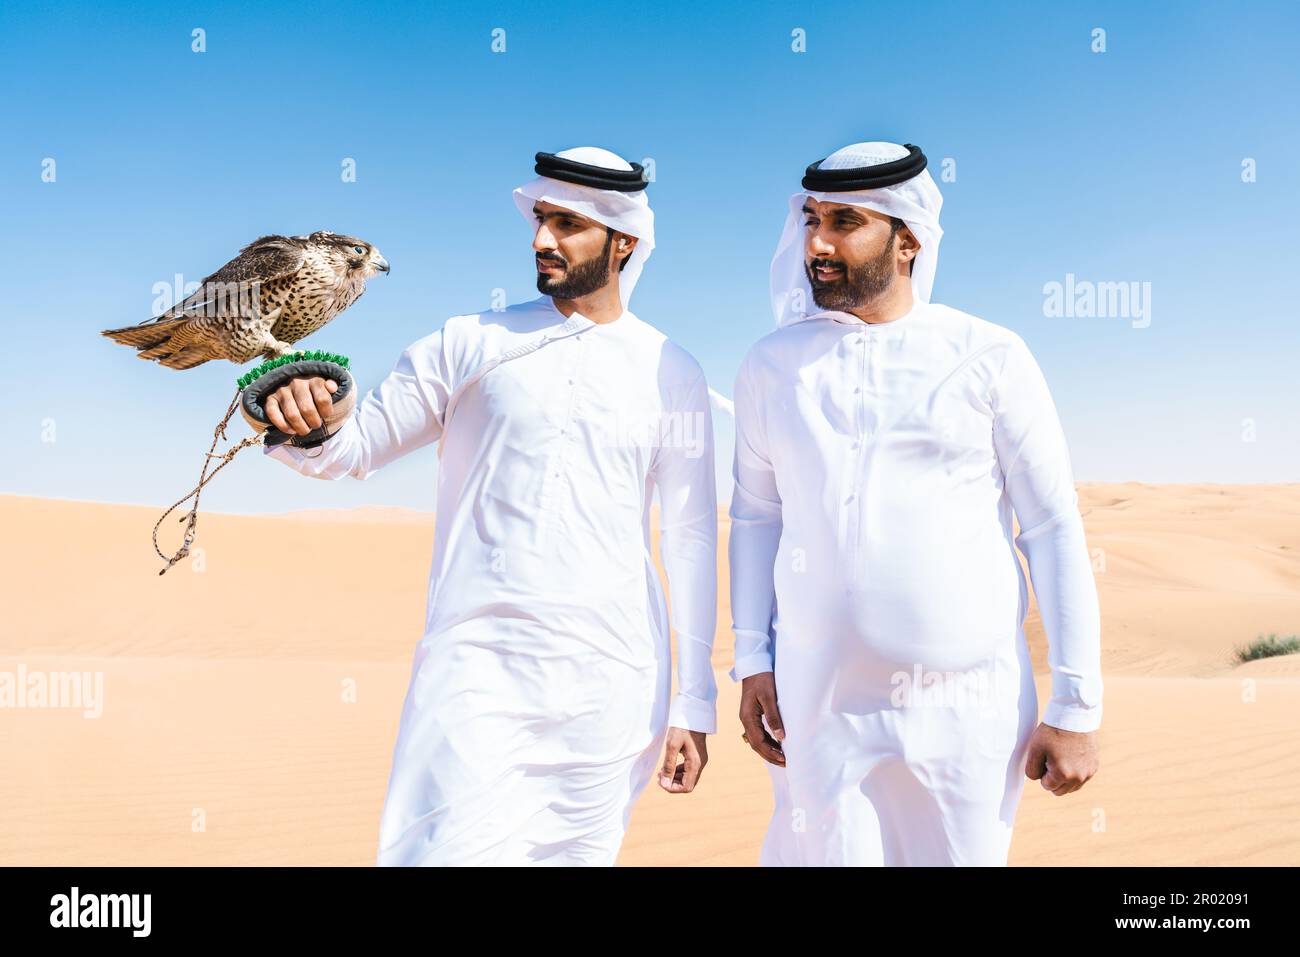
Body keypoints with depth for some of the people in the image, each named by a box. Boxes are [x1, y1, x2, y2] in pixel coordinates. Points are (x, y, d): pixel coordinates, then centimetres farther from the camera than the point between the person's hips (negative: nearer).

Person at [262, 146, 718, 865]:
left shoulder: (671, 374, 5)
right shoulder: (468, 345, 5)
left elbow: (691, 538, 6)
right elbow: (357, 447, 7)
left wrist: (693, 704, 5)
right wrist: (305, 423, -18)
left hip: (609, 687, 1)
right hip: (477, 668, -1)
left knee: (580, 854, 10)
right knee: (450, 848, -8)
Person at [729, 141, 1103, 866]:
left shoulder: (991, 358, -3)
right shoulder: (773, 365, 5)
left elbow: (1055, 530, -2)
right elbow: (756, 515, 10)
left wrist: (1076, 709, -4)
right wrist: (752, 661, 3)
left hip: (968, 705, -1)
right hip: (820, 702, 2)